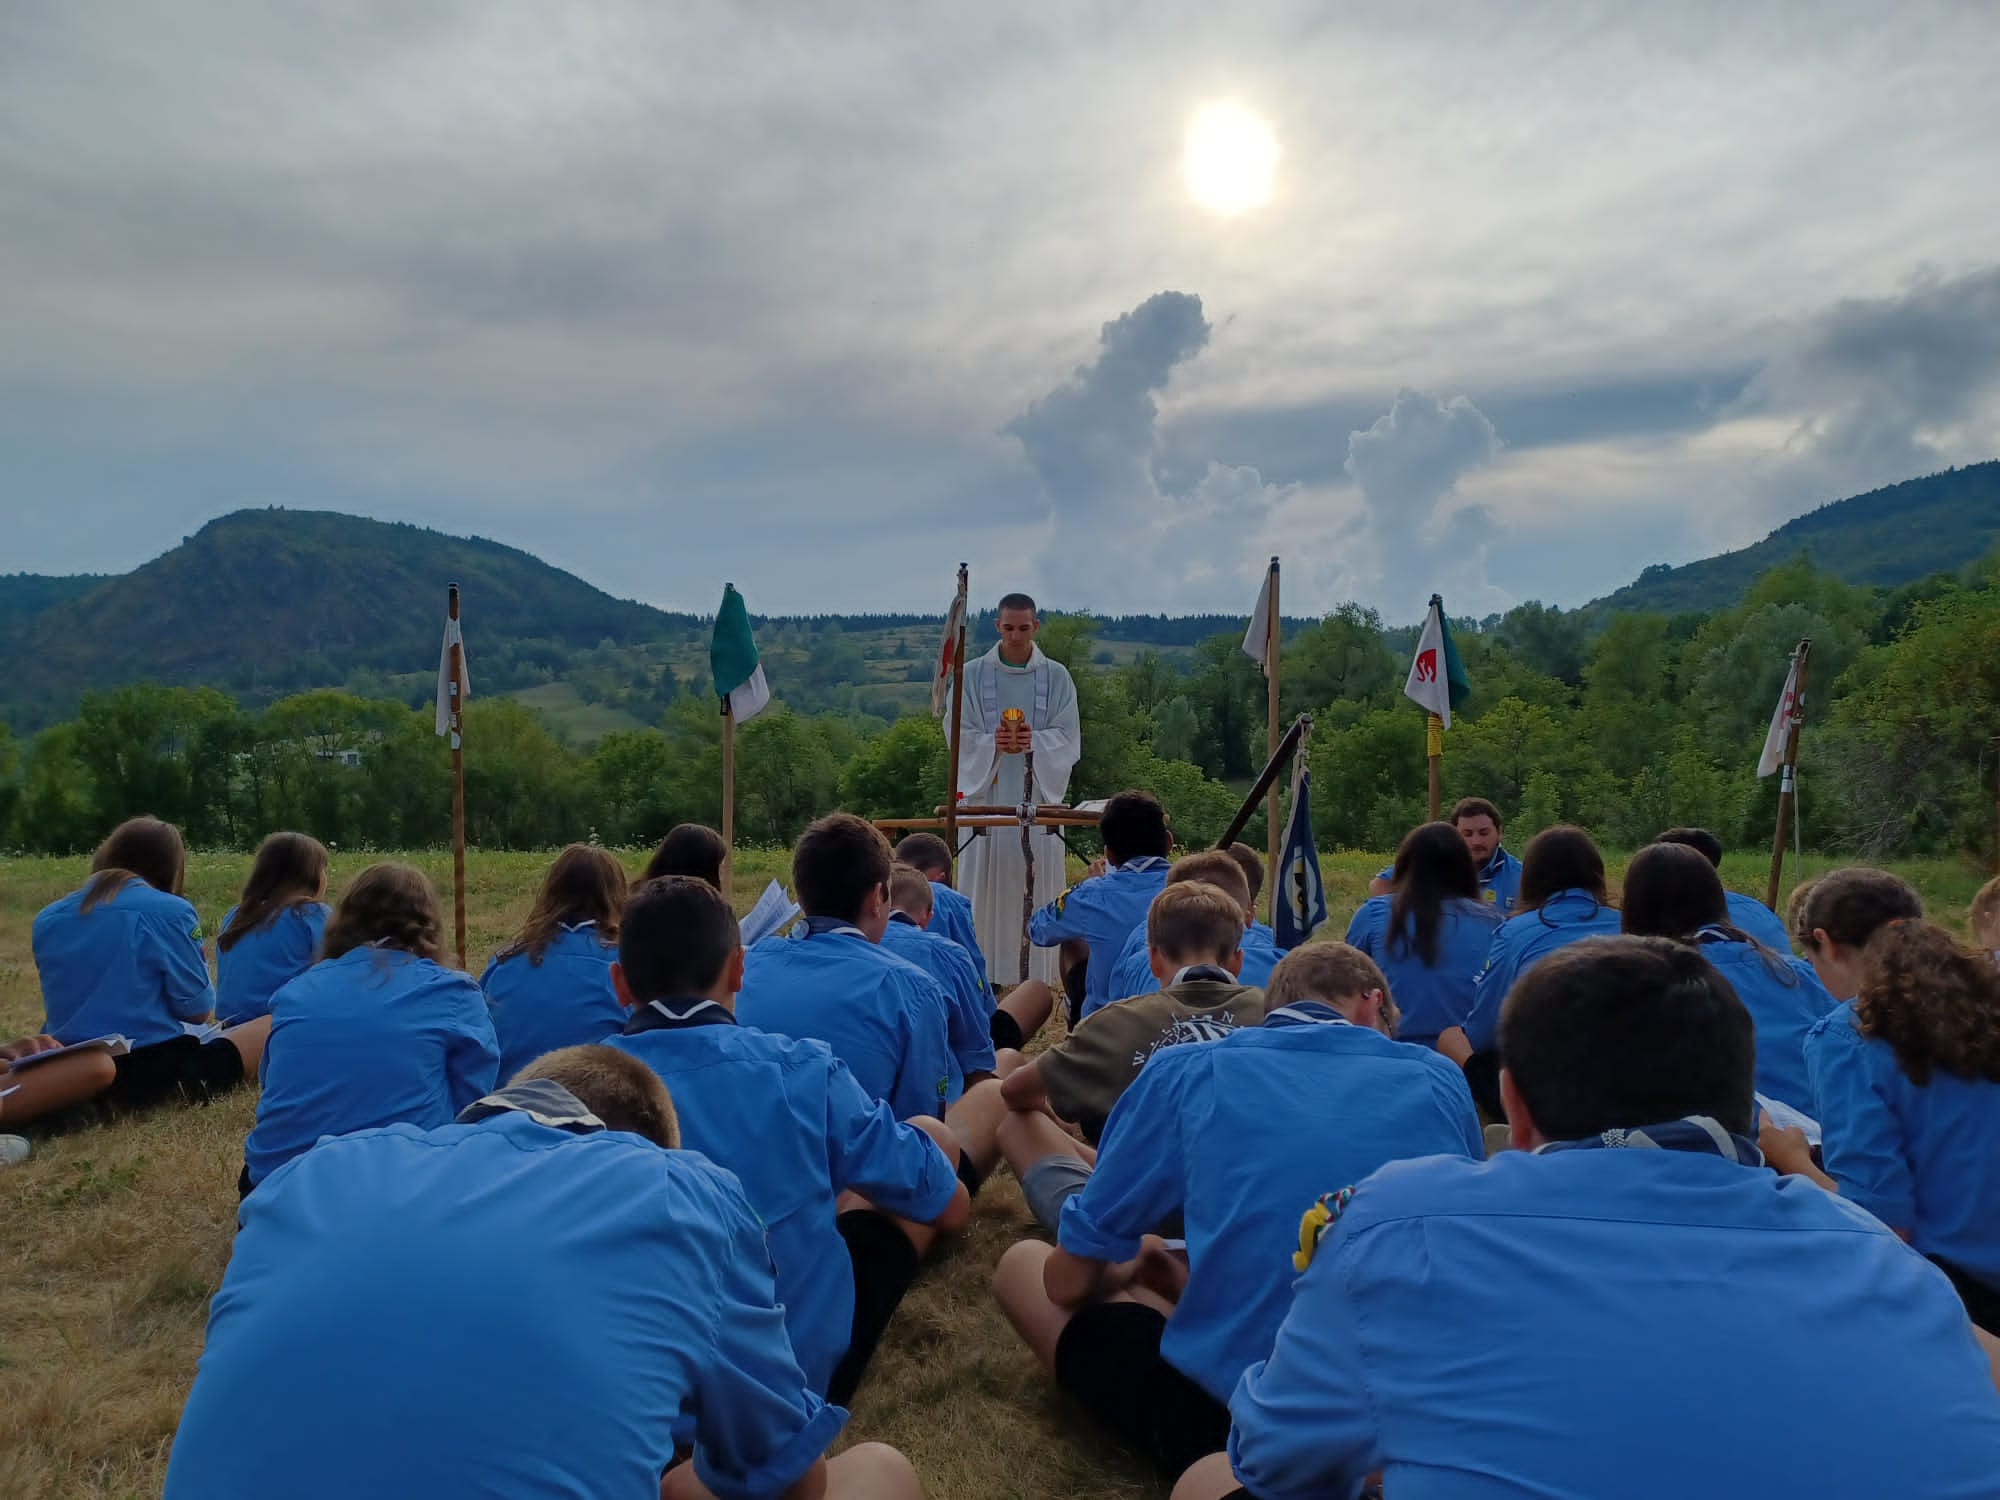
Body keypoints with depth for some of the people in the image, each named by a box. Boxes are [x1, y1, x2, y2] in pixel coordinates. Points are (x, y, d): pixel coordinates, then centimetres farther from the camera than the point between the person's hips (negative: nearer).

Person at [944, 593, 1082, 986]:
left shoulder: (1056, 677, 5)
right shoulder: (973, 674, 4)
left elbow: (1068, 737, 1)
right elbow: (958, 733, 0)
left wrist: (1034, 741, -19)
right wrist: (993, 743, -19)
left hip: (1040, 791, 1)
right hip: (987, 793, 0)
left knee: (1037, 880, 1)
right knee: (986, 885, -1)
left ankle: (1038, 974, 9)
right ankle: (983, 973, 6)